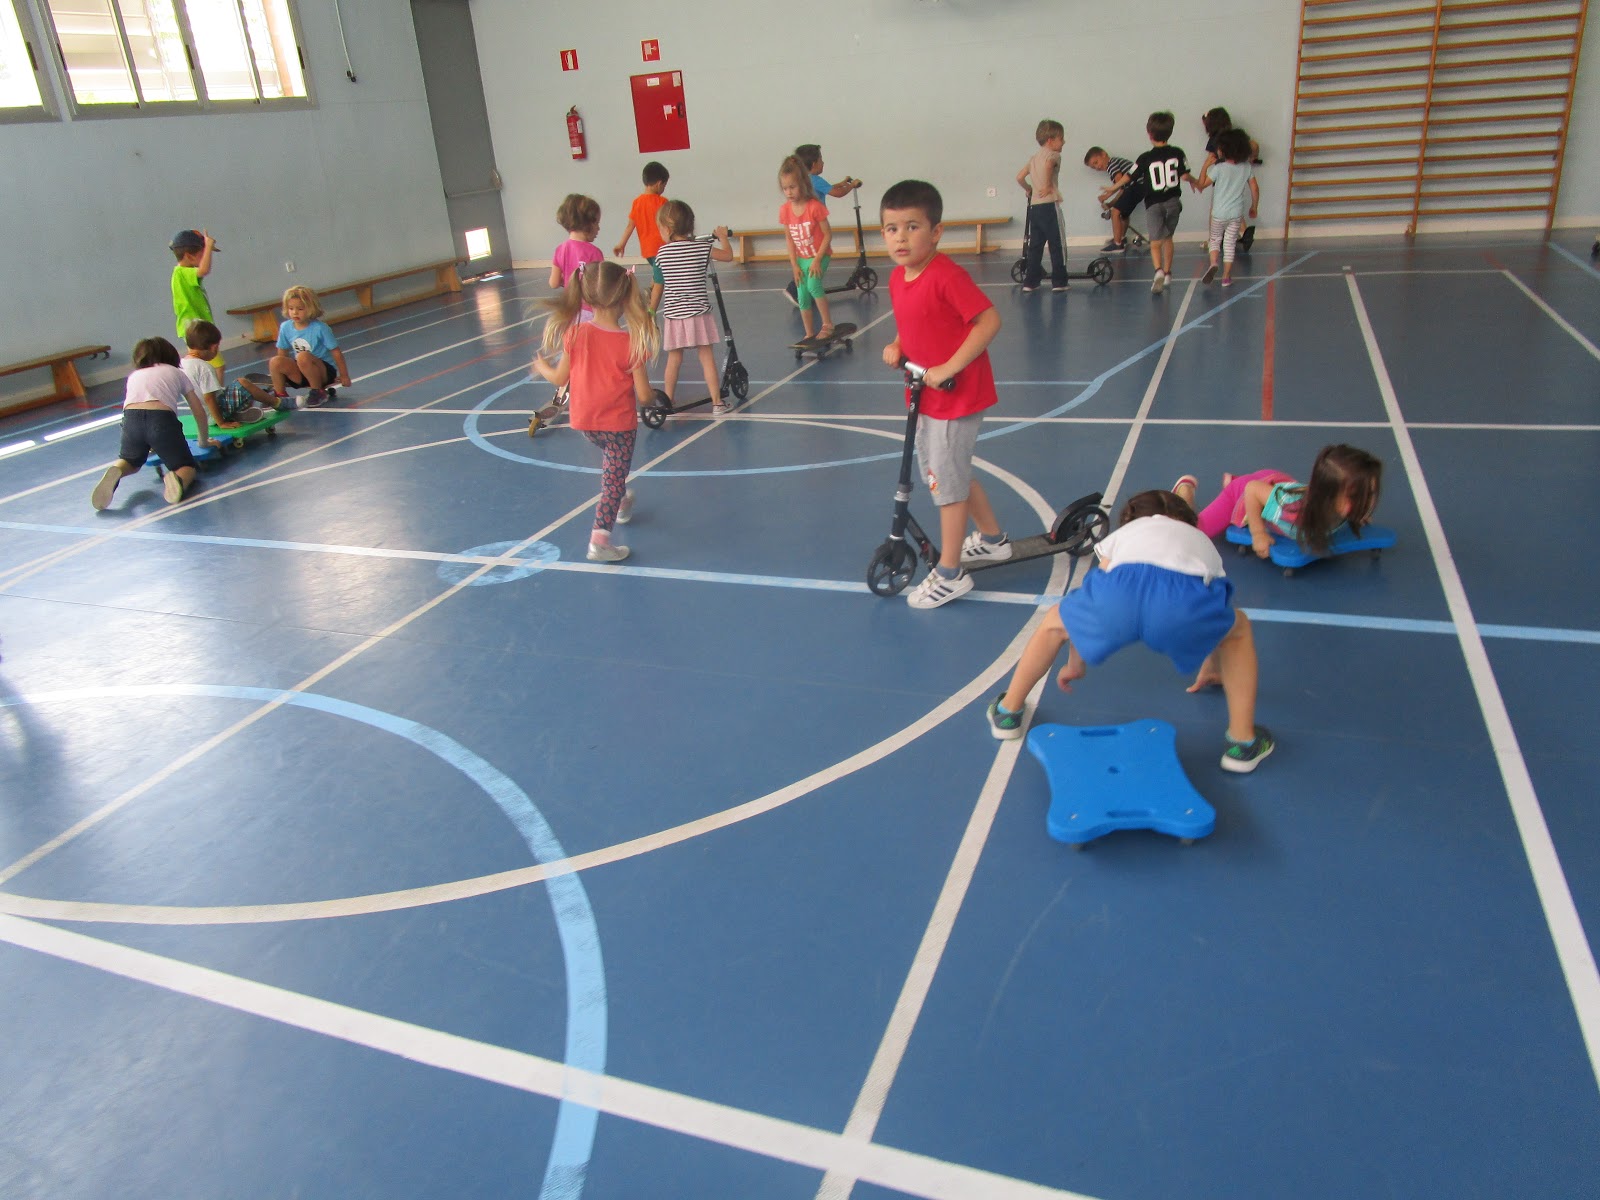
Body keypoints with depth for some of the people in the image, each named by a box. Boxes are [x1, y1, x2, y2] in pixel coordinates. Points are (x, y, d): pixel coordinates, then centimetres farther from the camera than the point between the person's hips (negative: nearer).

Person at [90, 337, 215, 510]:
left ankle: (116, 471, -8)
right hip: (163, 419, -2)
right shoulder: (176, 373, 28)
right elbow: (199, 412, 28)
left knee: (131, 461, 29)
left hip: (131, 419, 2)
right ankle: (177, 480, -24)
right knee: (187, 468, 13)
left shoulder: (133, 376, 33)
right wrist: (204, 441, 42)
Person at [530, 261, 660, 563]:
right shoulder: (632, 344, -19)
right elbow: (643, 396, -17)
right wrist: (648, 393, 7)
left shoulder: (575, 334, -12)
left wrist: (541, 366, 19)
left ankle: (622, 503, 51)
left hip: (584, 421, 4)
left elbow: (560, 379, -2)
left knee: (612, 462, 32)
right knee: (614, 478, 7)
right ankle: (600, 538, 1)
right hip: (620, 424, -4)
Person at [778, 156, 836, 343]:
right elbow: (789, 238, 1)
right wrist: (794, 264, -5)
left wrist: (817, 260, -19)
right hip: (800, 259, 5)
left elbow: (828, 234, -15)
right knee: (802, 298, 6)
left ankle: (828, 323, -15)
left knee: (813, 284, -29)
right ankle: (809, 335, 18)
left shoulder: (815, 206, -19)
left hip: (819, 255, -5)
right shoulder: (785, 210, -6)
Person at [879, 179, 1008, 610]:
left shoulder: (946, 276, -22)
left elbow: (989, 320, -25)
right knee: (951, 474, 23)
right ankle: (992, 539, 44)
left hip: (957, 395, -9)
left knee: (947, 481, 0)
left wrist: (947, 369, -27)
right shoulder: (897, 279, 4)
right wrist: (896, 347, -2)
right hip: (926, 396, 9)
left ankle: (950, 575, 13)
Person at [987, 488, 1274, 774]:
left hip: (1118, 588, 0)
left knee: (1056, 623, 33)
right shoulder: (1201, 539, 45)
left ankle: (1008, 712, 41)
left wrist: (1075, 665, 65)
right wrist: (1211, 669, 77)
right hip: (1187, 599, 0)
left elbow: (1086, 614, 49)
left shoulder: (1120, 534, 42)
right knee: (1238, 629, 35)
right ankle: (1242, 743, 32)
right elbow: (1216, 624, 58)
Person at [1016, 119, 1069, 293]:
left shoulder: (1034, 157, 17)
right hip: (1049, 205, -7)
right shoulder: (1053, 155, -5)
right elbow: (1048, 164, -28)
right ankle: (1059, 282, 2)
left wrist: (1029, 189, 28)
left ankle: (1030, 282, 11)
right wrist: (1048, 185, -17)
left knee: (1035, 245, 11)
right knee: (1057, 245, 0)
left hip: (1034, 207, 7)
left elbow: (1019, 177, 14)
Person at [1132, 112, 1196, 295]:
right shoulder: (1177, 153, -3)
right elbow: (1185, 175, -5)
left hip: (1154, 203, -3)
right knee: (1168, 238, 21)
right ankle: (1167, 273, 28)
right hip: (1173, 201, 3)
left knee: (1155, 242, -3)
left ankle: (1159, 271, -28)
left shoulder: (1145, 158, -9)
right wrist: (1194, 181, 18)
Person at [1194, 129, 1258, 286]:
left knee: (1215, 239, 16)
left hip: (1219, 213, -3)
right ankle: (1226, 277, 12)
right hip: (1237, 214, 3)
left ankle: (1213, 263, -11)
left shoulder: (1219, 168, -15)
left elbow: (1202, 184, -9)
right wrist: (1253, 208, 16)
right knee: (1230, 244, 11)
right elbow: (1255, 189, 3)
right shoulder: (1247, 168, -1)